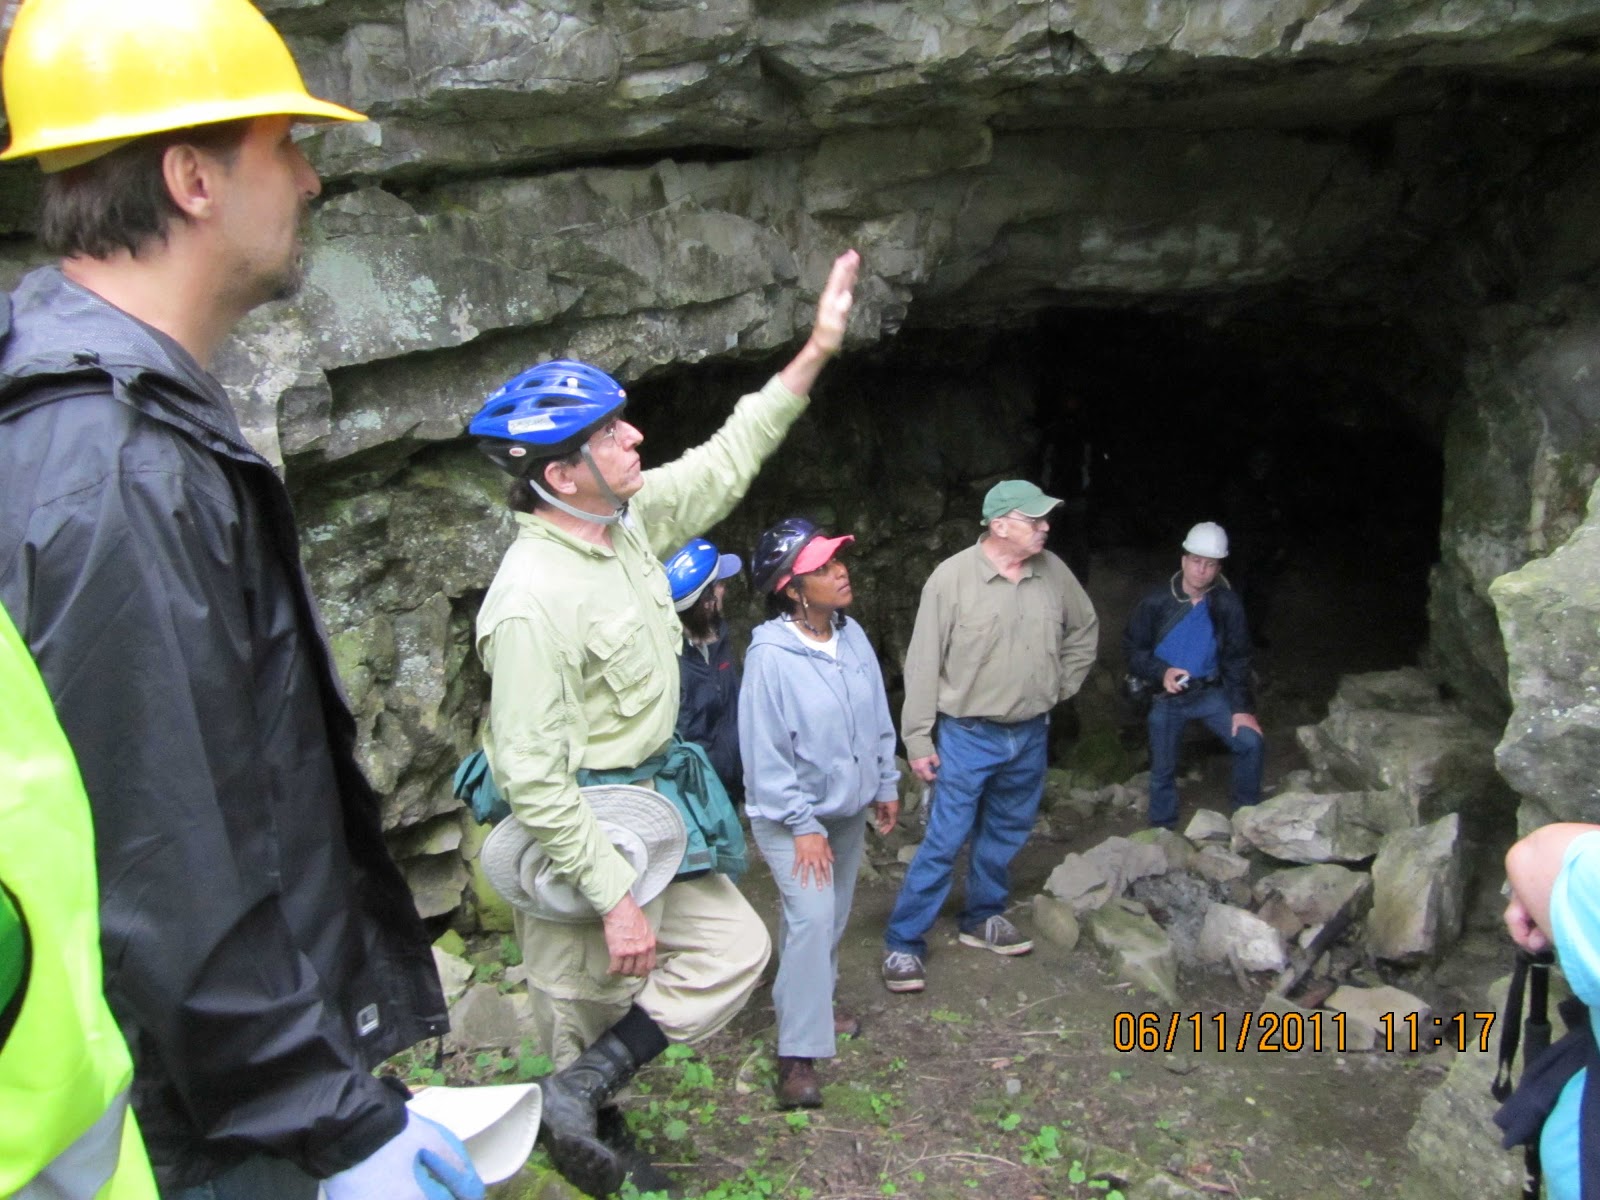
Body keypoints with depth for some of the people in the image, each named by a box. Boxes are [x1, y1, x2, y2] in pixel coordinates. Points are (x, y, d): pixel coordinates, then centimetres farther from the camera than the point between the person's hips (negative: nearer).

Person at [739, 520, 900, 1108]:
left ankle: (814, 1002, 42)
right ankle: (798, 1054, -6)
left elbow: (877, 717, 6)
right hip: (791, 816, -7)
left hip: (849, 808, 7)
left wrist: (885, 784, 10)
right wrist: (803, 825, -19)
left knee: (831, 917, 19)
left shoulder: (851, 636, -5)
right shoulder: (770, 655, -26)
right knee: (812, 917, -16)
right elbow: (765, 751, -22)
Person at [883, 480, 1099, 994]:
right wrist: (918, 741, -13)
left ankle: (984, 918, 37)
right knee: (944, 840, -4)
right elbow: (923, 664, -13)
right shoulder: (952, 577, -16)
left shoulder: (1053, 573, -2)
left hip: (1030, 736, 5)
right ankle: (903, 943, 7)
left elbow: (1085, 628, 18)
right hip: (968, 735, -5)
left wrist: (1063, 684, 11)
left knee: (1006, 834, 18)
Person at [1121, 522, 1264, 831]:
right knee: (1163, 768, 5)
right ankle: (1162, 831, 25)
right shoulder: (1155, 602, -11)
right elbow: (1132, 647, -4)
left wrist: (1242, 708, -7)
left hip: (1211, 692, 1)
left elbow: (1237, 659, -2)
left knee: (1250, 742, -11)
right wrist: (1161, 673, -21)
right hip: (1166, 698, -1)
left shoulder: (1227, 604, -6)